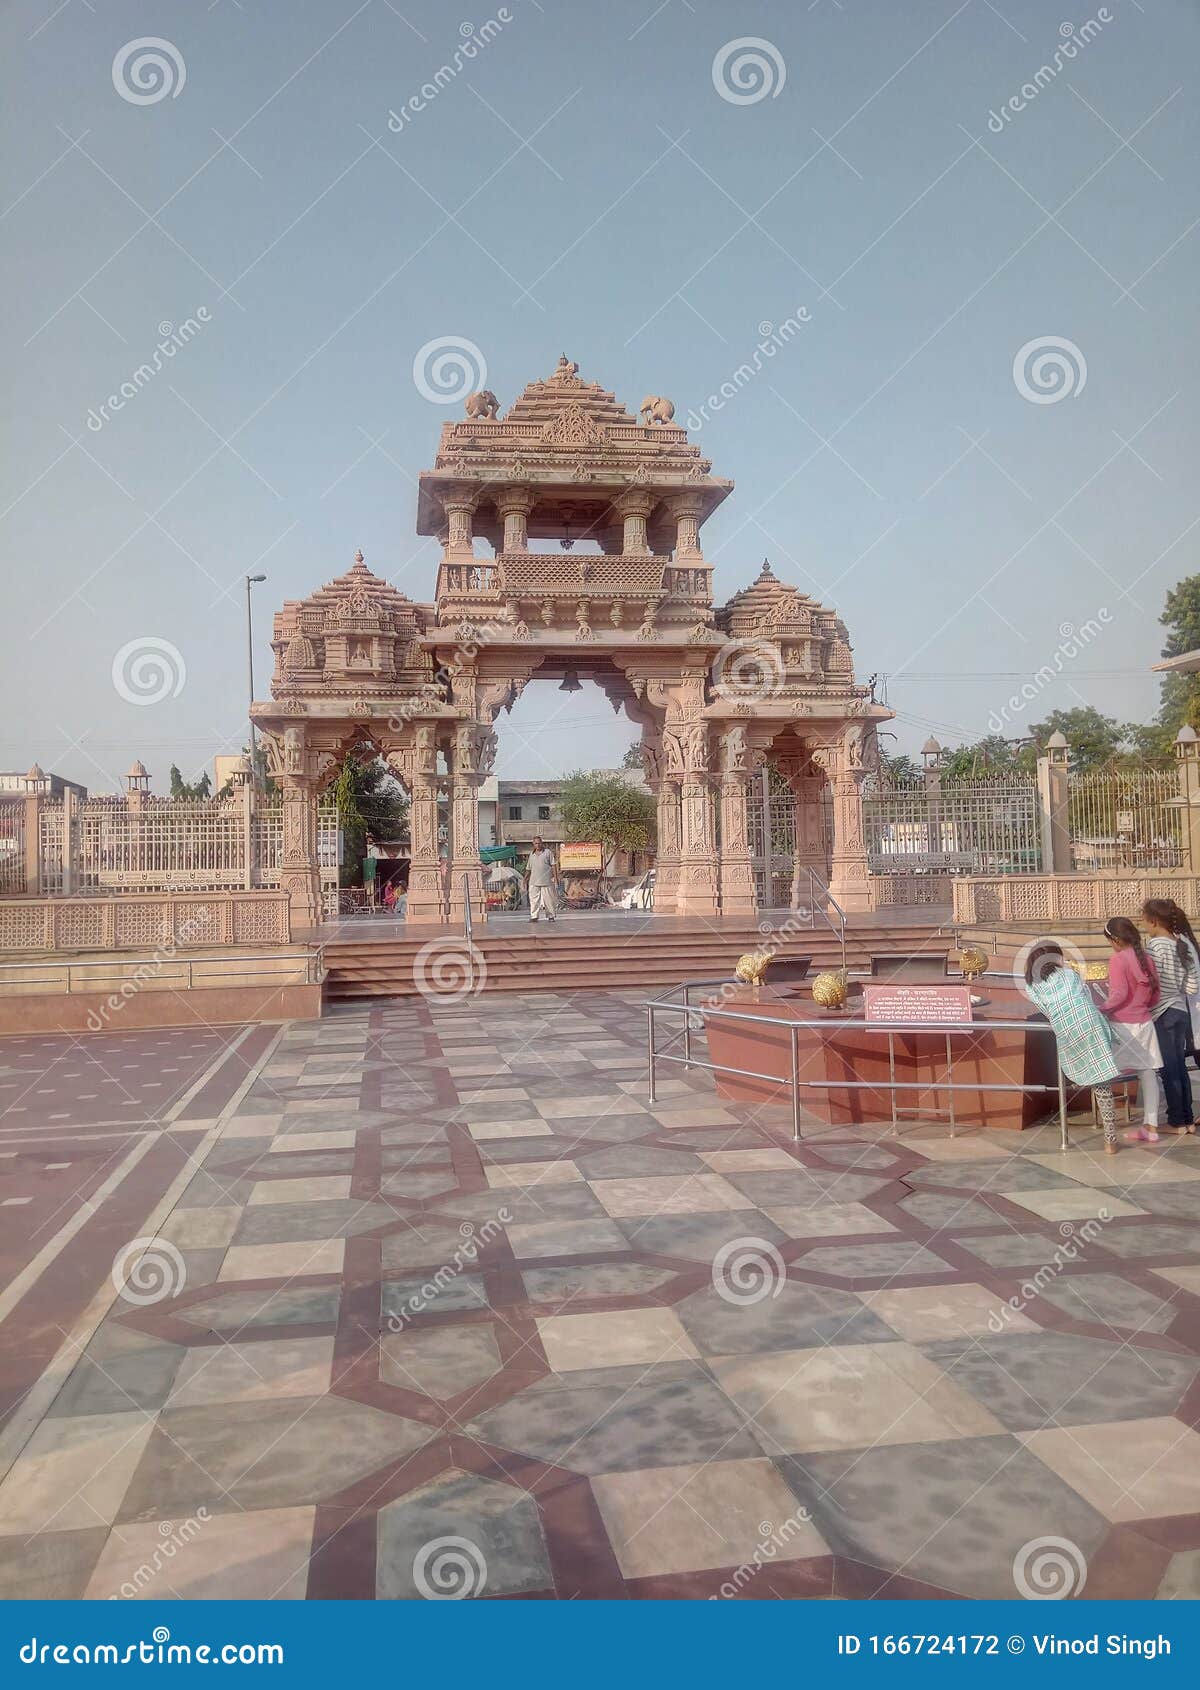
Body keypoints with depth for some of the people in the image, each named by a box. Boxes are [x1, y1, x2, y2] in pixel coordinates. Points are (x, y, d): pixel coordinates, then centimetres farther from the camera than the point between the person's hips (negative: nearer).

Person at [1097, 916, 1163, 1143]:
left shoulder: (1119, 958, -13)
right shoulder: (1145, 958, 7)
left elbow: (1119, 994, -20)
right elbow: (1155, 994, 13)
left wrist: (1101, 1010, -10)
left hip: (1123, 1024, -7)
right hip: (1144, 1023, 7)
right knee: (1147, 1073, 7)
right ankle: (1151, 1126, 10)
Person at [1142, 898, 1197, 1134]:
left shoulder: (1155, 945, -17)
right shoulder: (1185, 943, 3)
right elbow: (1193, 984, 5)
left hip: (1161, 1013, -7)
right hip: (1181, 1011, 7)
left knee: (1169, 1069, 3)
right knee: (1180, 1066, 15)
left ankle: (1177, 1122, 10)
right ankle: (1188, 1118, 21)